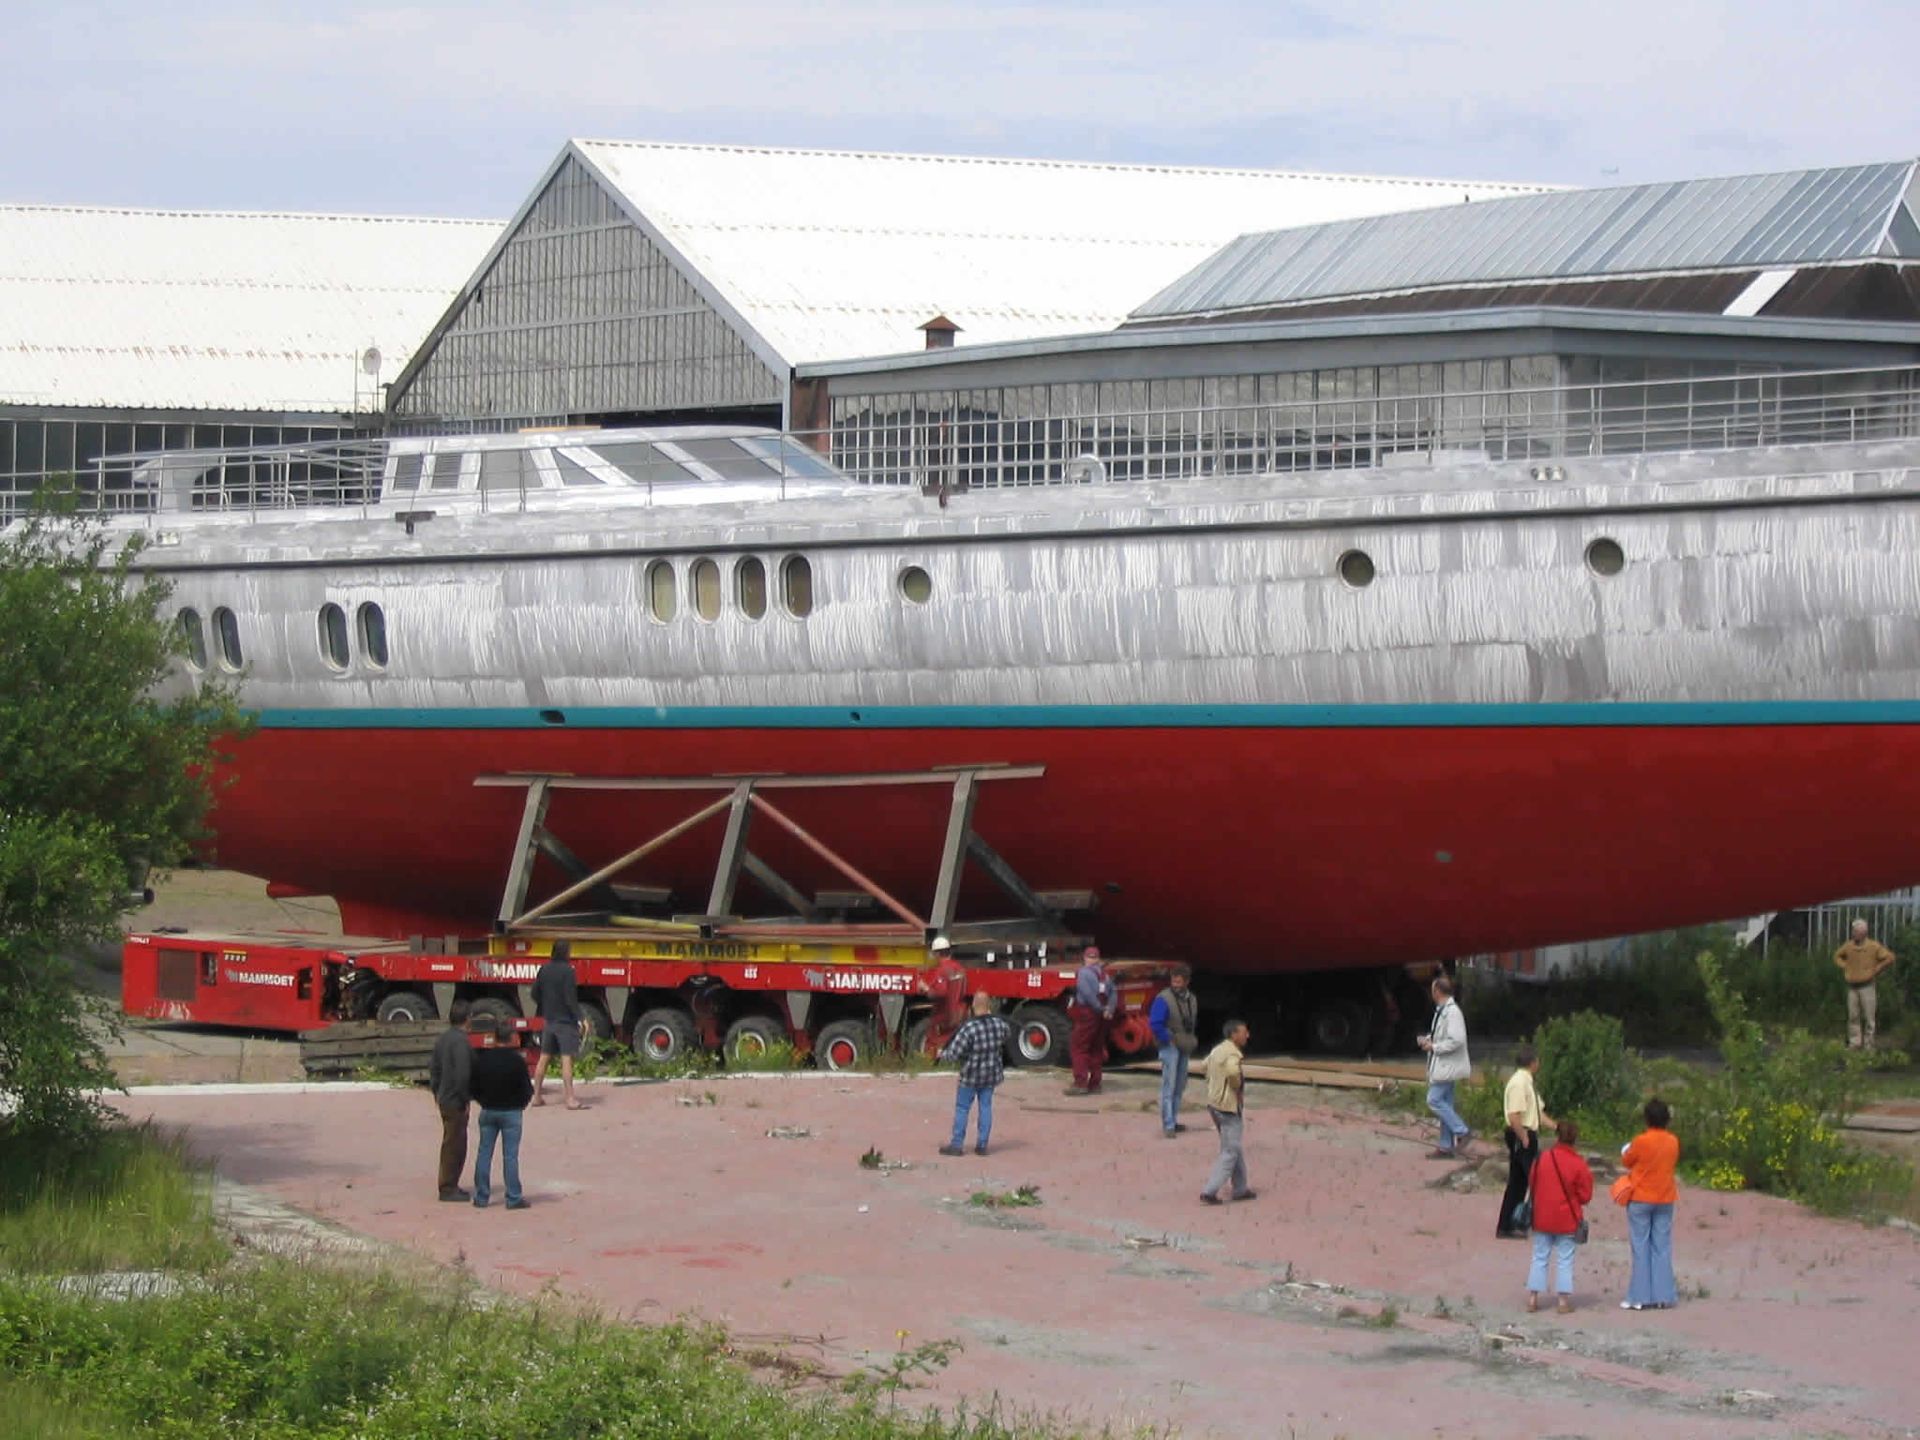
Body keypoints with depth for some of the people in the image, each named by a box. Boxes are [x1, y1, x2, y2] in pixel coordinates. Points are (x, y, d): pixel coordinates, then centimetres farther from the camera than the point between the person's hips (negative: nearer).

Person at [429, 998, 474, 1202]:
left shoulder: (443, 1038, 9)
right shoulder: (460, 1041, -19)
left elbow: (434, 1068, 16)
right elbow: (463, 1073, -24)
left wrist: (436, 1092, 22)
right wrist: (465, 1099, -16)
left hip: (444, 1099, 9)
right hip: (456, 1101, -9)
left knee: (452, 1143, 18)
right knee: (454, 1144, -3)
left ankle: (449, 1185, 25)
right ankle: (448, 1187, 1)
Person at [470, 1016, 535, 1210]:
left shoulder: (481, 1059, -1)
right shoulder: (517, 1061, -12)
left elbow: (474, 1087, 3)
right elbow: (527, 1089, -8)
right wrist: (521, 1104, 9)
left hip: (488, 1112, 3)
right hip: (511, 1112, -3)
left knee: (484, 1154, 9)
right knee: (510, 1155, -1)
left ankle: (481, 1197, 10)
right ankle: (514, 1198, 0)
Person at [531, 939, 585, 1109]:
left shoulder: (544, 970, 6)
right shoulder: (567, 971, -15)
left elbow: (535, 994, 12)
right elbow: (570, 998, -18)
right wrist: (581, 1018, -16)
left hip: (549, 1020, 7)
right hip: (565, 1021, -7)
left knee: (544, 1057, 13)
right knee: (566, 1059, -8)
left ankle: (536, 1096, 18)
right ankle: (570, 1099, -12)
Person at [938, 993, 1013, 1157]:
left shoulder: (968, 1028, -23)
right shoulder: (999, 1024, -7)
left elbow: (953, 1053, -21)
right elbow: (1008, 1037, 15)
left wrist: (941, 1054, -1)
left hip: (971, 1076, -5)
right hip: (991, 1075, 5)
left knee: (962, 1108, 7)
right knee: (985, 1107, 13)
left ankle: (957, 1144, 10)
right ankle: (982, 1145, 16)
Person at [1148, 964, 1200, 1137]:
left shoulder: (1191, 1000, 7)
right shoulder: (1164, 999, -15)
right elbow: (1154, 1024, -19)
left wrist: (1192, 1042, 14)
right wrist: (1168, 1039, -16)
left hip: (1184, 1049, 7)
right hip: (1170, 1048, -7)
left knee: (1179, 1087, 12)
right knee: (1168, 1087, -10)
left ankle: (1173, 1121, 21)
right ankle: (1168, 1125, -11)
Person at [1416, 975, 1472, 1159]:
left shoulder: (1452, 1013, -19)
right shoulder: (1441, 1011, 12)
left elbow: (1457, 1040, -26)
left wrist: (1434, 1047, -18)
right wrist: (1428, 1039, 7)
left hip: (1448, 1066, -10)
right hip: (1442, 1066, 10)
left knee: (1434, 1100, -12)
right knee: (1444, 1104, 11)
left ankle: (1462, 1132, -7)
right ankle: (1446, 1147, 14)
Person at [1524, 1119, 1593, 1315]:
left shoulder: (1542, 1160, -5)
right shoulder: (1578, 1164, -12)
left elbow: (1532, 1185, 6)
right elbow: (1585, 1196, -7)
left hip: (1542, 1217, 2)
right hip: (1567, 1221, -2)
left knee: (1539, 1257, 11)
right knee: (1565, 1260, 4)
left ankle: (1533, 1297, 9)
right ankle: (1564, 1300, 1)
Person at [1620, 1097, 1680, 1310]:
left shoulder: (1641, 1141, -17)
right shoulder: (1673, 1142, -3)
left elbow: (1627, 1161, -2)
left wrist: (1626, 1152, 18)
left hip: (1640, 1199, -4)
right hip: (1665, 1199, 4)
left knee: (1641, 1248, 2)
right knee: (1662, 1248, 8)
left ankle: (1640, 1298, 1)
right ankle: (1663, 1297, 7)